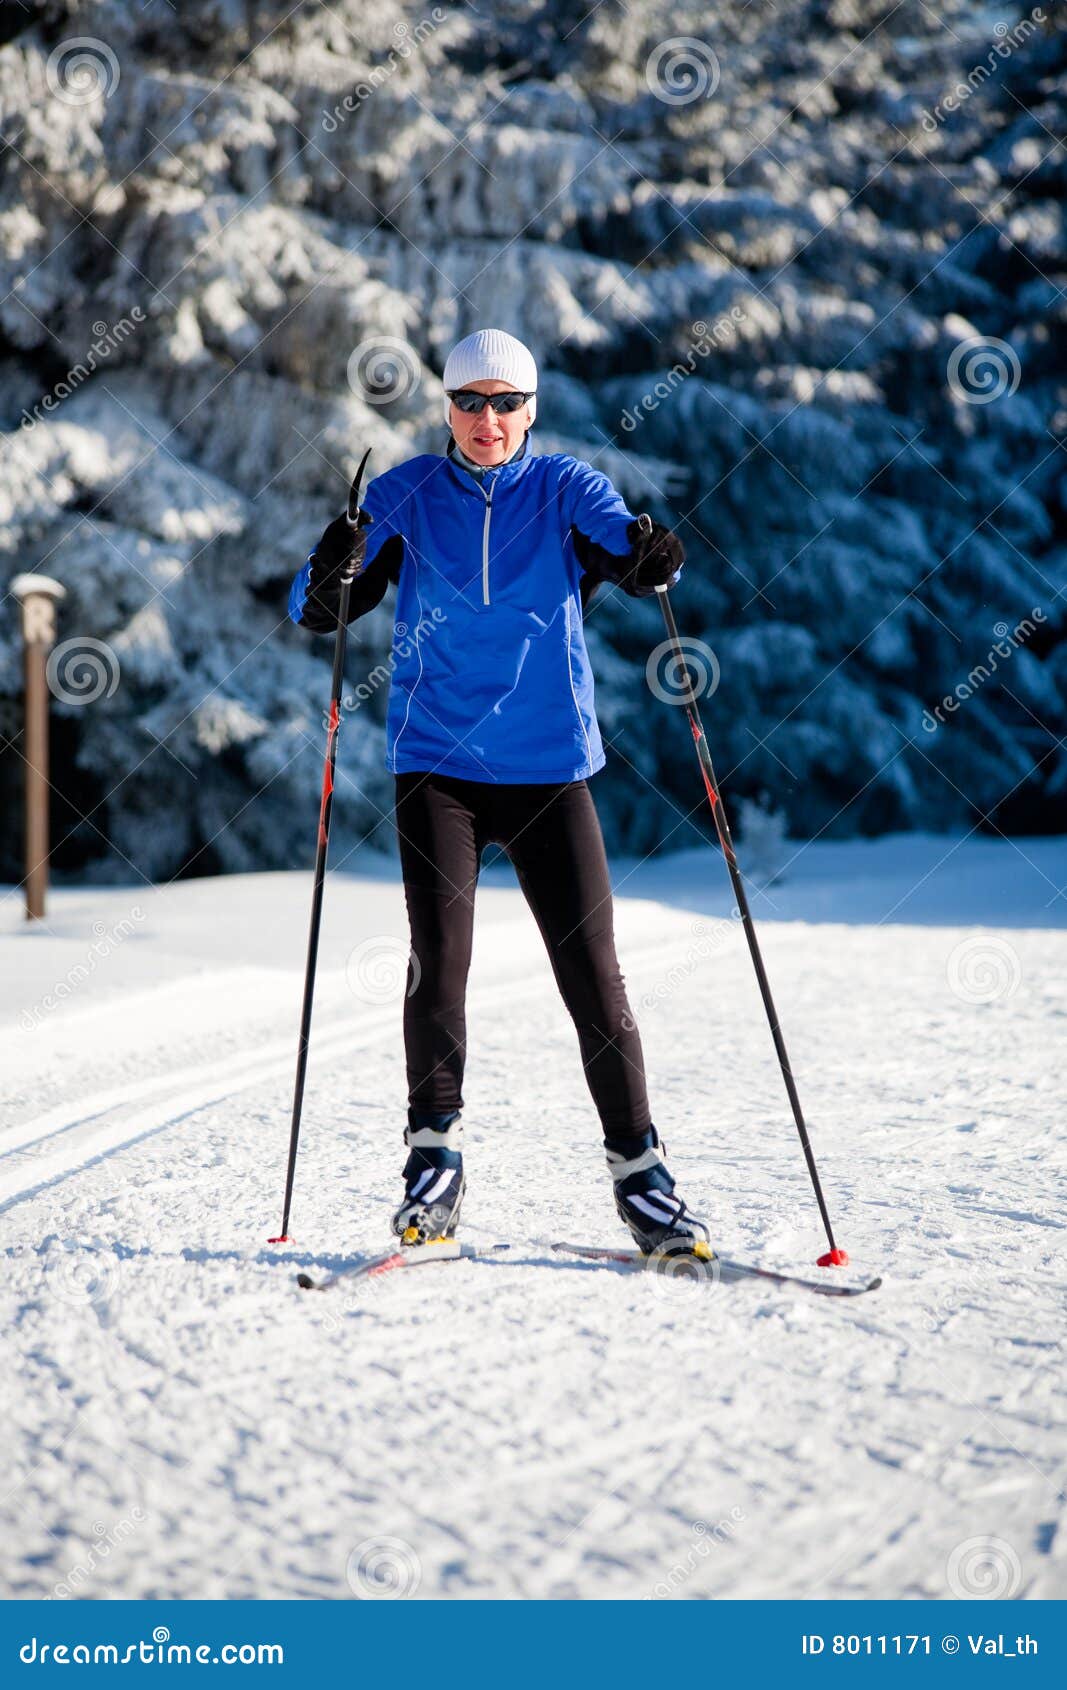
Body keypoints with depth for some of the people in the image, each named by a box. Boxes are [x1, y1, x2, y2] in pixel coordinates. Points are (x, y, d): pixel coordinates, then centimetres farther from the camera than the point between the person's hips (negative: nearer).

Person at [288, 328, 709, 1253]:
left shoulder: (566, 488, 3)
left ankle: (638, 1168, 7)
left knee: (592, 974, -2)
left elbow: (622, 546, -15)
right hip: (437, 763, 0)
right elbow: (316, 612, -1)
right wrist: (331, 574, -24)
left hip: (550, 762, 0)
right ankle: (434, 1153, 4)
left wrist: (651, 558, -38)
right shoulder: (406, 495, 4)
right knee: (439, 962, -11)